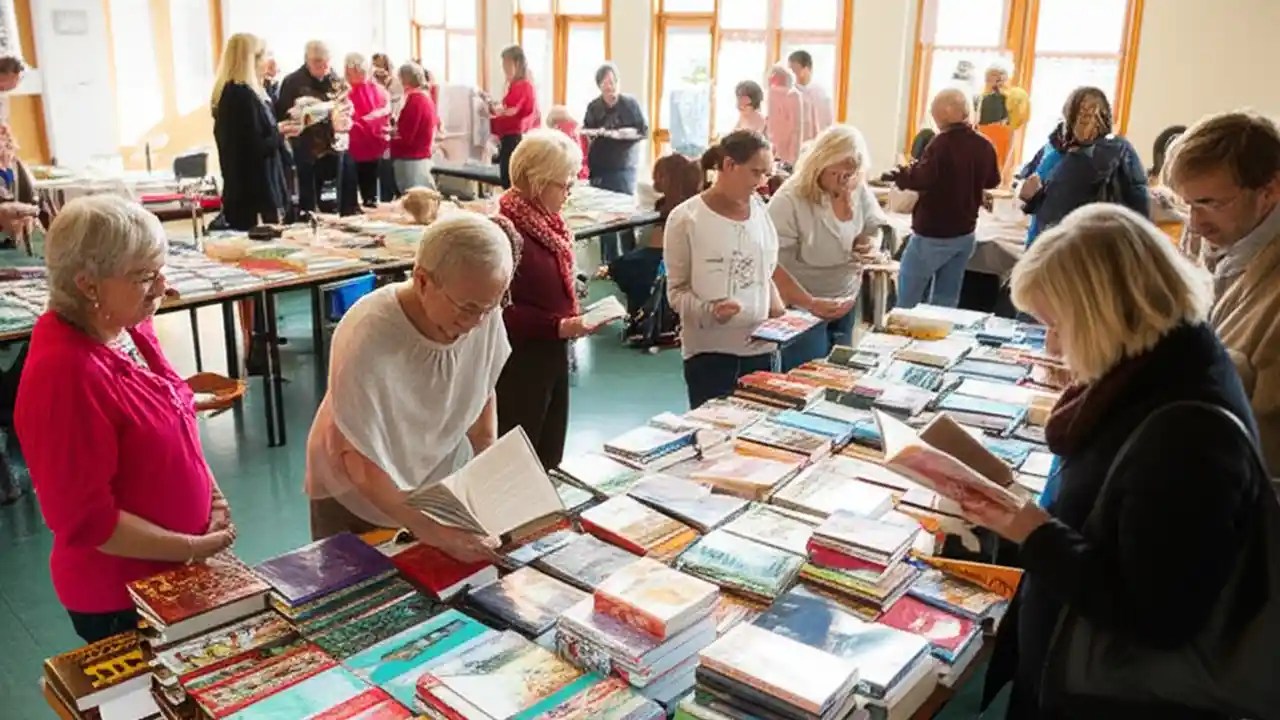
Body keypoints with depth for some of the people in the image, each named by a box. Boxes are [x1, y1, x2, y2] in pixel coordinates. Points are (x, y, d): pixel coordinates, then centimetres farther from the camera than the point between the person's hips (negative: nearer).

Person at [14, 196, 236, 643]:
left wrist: (211, 494, 0)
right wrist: (193, 549, -18)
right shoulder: (64, 372, -29)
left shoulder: (128, 328, -3)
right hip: (118, 601, -8)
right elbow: (86, 520, -25)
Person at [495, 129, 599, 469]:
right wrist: (558, 326, -25)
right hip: (519, 362, -9)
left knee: (549, 457, 19)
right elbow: (502, 310, -24)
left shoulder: (549, 223, 8)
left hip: (553, 354, 9)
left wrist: (575, 318, 6)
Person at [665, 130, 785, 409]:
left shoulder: (759, 210, 7)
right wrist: (709, 311, -23)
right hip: (709, 352, -4)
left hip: (761, 348, 4)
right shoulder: (686, 218, -8)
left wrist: (776, 307, 0)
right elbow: (676, 291, -6)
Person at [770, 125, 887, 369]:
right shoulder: (789, 200, -22)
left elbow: (873, 228, 15)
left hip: (845, 304, 7)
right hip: (801, 309, -6)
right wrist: (810, 303, -24)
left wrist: (871, 243, -10)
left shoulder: (859, 192, -2)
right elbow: (773, 265, -23)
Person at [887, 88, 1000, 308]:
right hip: (965, 233, 8)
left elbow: (922, 179, -27)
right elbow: (992, 180, 19)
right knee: (946, 299, 14)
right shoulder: (984, 146, 4)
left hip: (934, 234, -7)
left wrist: (901, 175, -9)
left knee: (908, 297, 5)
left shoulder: (942, 143, -20)